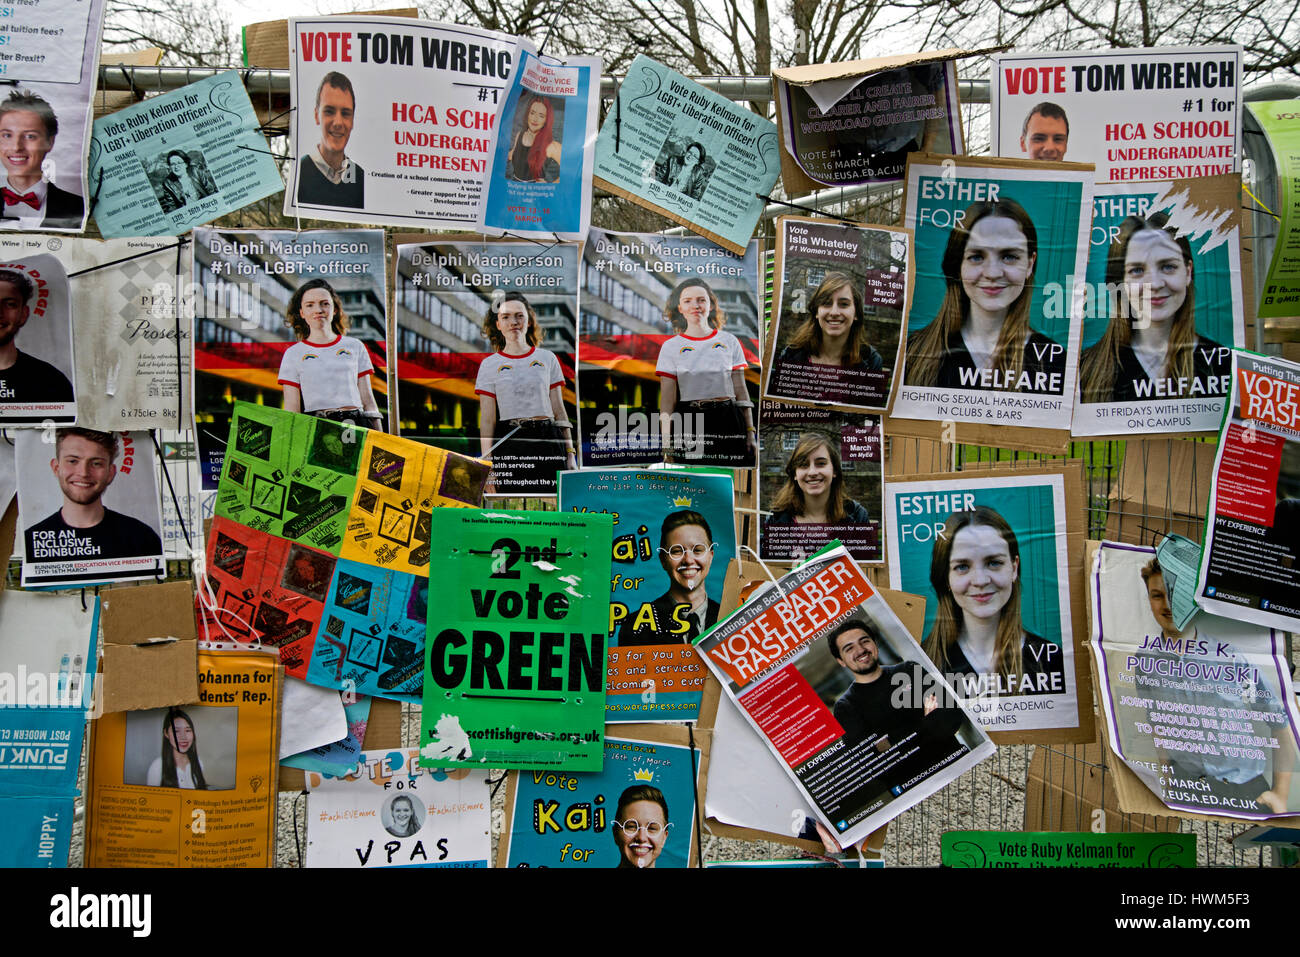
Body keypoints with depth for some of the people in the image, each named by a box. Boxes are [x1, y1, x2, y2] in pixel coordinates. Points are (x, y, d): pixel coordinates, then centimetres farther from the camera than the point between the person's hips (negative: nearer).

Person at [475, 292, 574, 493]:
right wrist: (487, 466, -4)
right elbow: (487, 420, 3)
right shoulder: (489, 365, 6)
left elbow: (559, 410, 11)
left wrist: (570, 454, 7)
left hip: (547, 441, 1)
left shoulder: (547, 358, 11)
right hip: (508, 444, -1)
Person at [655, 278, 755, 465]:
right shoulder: (671, 347, 6)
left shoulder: (729, 341, 9)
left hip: (729, 421, 1)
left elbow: (741, 390, 10)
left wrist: (750, 432, 4)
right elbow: (667, 400, 2)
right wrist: (666, 444, -4)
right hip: (689, 425, -1)